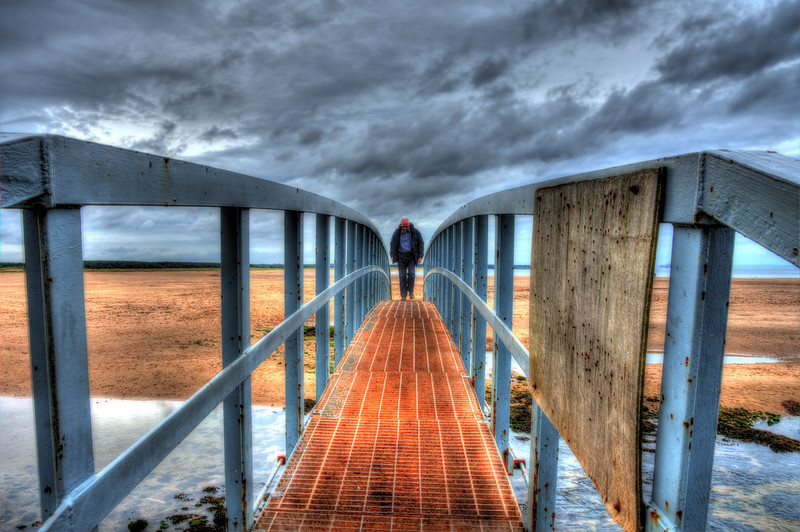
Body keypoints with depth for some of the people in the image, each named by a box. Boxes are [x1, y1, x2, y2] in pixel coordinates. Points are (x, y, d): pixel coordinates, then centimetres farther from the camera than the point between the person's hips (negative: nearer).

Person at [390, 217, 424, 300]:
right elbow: (392, 244, 12)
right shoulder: (397, 232, -2)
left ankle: (410, 291, 3)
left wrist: (420, 256, -3)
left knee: (411, 273, -17)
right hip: (401, 257, 1)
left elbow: (421, 244, 3)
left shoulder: (415, 232, -5)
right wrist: (392, 255, 7)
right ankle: (403, 295, 3)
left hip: (411, 256, -1)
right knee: (402, 276, -4)